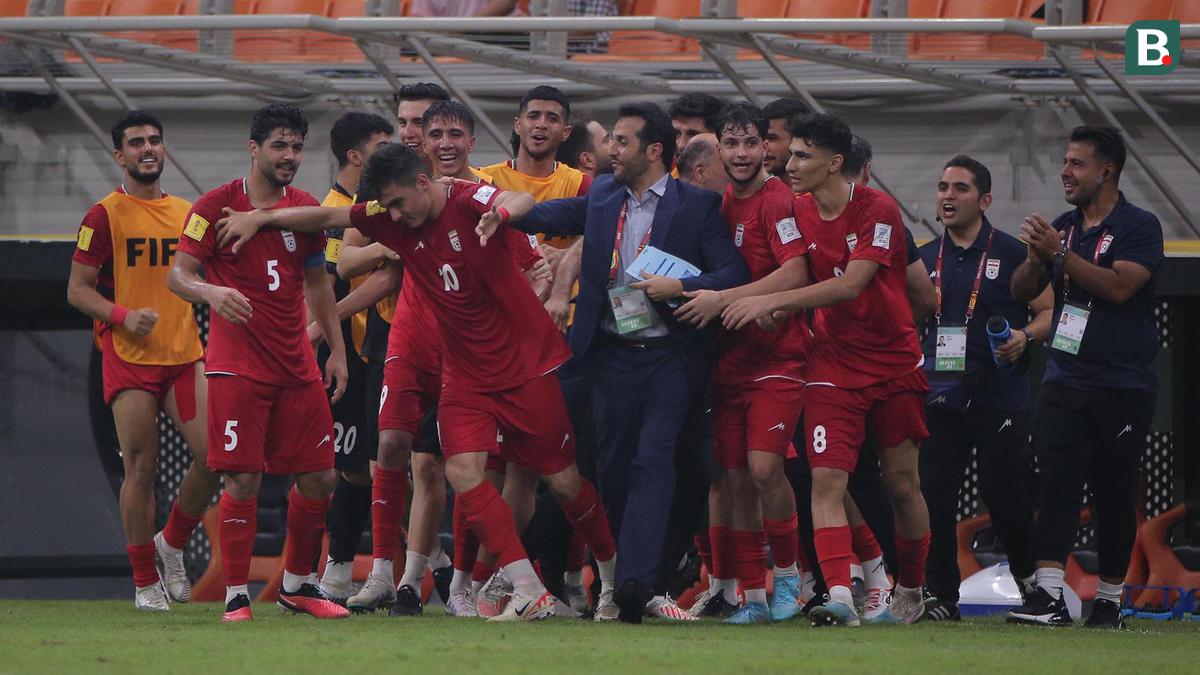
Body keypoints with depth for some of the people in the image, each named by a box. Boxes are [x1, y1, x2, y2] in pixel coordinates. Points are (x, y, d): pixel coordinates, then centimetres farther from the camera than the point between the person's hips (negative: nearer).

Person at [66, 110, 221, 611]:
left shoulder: (187, 213, 14)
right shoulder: (105, 216, -2)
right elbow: (77, 290, -4)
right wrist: (122, 315, -19)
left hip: (185, 356, 5)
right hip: (129, 359, -5)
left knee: (213, 456, -6)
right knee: (141, 466, -5)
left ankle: (172, 545, 18)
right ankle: (145, 582, 4)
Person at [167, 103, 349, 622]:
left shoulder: (306, 209, 11)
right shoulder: (217, 206, -4)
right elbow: (177, 275, -7)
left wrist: (336, 349, 16)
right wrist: (209, 291, -29)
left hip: (296, 363, 5)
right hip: (237, 365, -5)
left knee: (318, 478, 4)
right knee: (242, 479, -11)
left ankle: (296, 585, 20)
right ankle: (236, 595, -4)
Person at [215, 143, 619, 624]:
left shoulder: (468, 201, -16)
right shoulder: (391, 221, 1)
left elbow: (523, 201, -35)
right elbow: (326, 218, 11)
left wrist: (502, 212, -57)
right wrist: (260, 218, 5)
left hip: (529, 363, -5)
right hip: (466, 374, 5)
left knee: (564, 481, 1)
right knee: (462, 469, -16)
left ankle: (615, 578, 24)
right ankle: (528, 592, -16)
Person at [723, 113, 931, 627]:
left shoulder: (877, 209, -15)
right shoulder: (798, 212, 3)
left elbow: (851, 284, -24)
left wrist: (773, 301, -28)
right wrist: (779, 311, -9)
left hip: (894, 362, -3)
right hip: (833, 364, 3)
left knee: (901, 482, 6)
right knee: (827, 478, -15)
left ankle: (911, 591, 26)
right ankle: (839, 597, -25)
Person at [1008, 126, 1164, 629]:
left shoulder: (1139, 227, -4)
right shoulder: (1063, 227, 14)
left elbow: (1119, 287, -19)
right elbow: (1022, 292, 14)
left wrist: (1060, 253, -20)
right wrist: (1037, 257, -6)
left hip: (1122, 387, -4)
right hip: (1065, 381, 4)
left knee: (1115, 497, 2)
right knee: (1057, 488, -9)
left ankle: (1109, 601, 11)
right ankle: (1049, 597, -17)